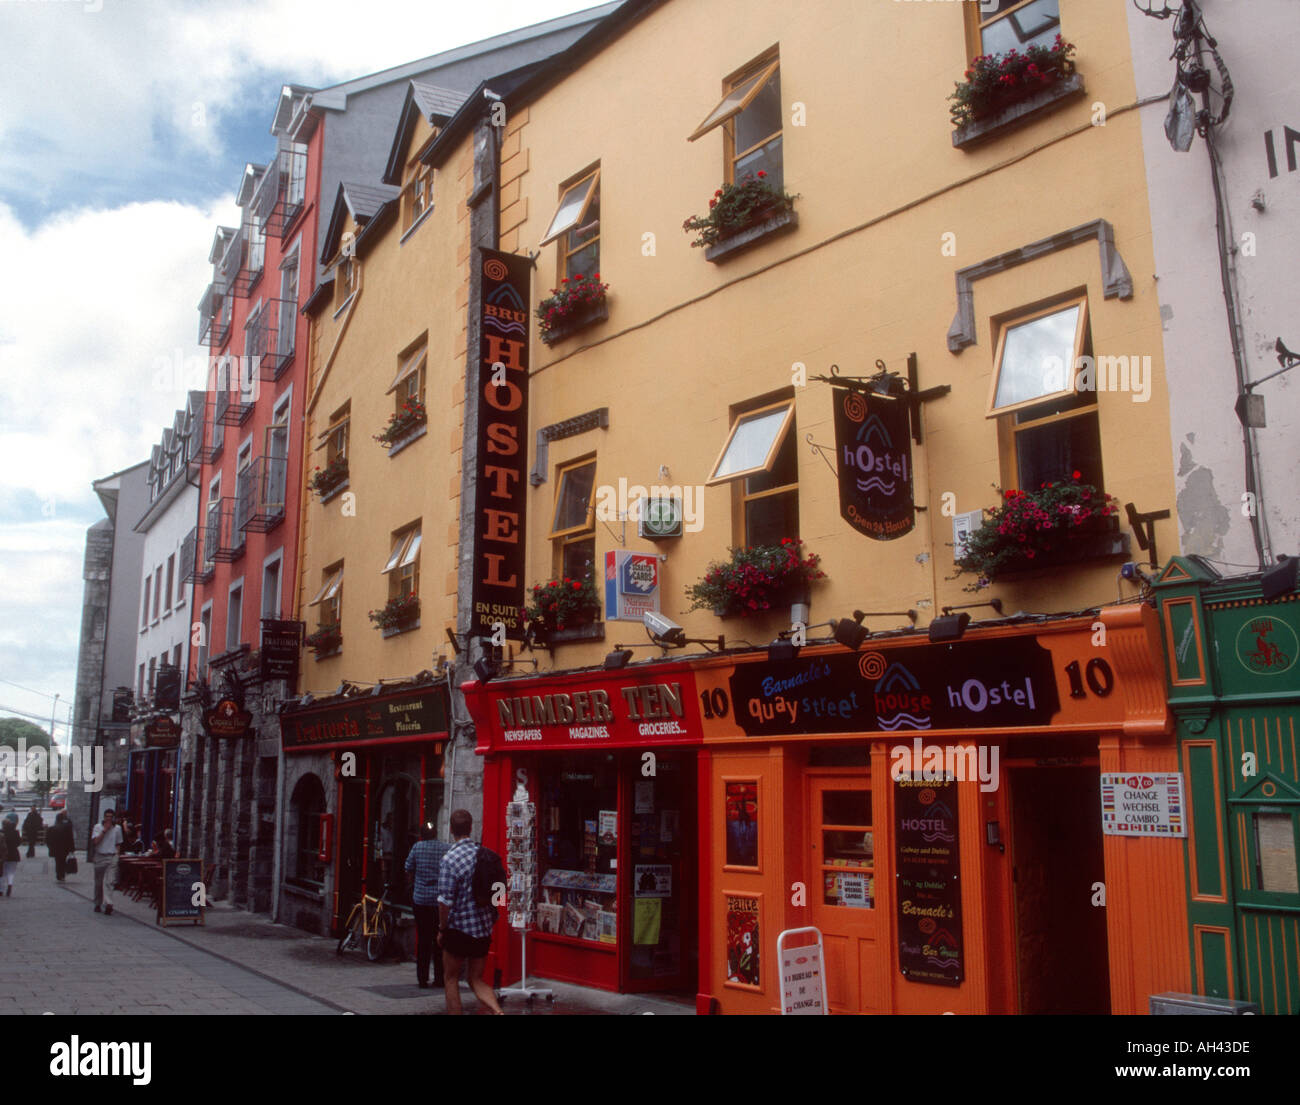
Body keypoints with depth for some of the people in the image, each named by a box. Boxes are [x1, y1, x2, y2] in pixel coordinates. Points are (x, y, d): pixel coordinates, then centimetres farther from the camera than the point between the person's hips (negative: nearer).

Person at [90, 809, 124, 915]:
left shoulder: (117, 828, 8)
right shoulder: (98, 827, 4)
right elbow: (95, 841, -9)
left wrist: (117, 856, 6)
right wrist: (104, 830, -12)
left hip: (112, 857, -1)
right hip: (100, 857, 1)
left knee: (109, 882, -12)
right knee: (98, 882, 9)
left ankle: (108, 904, -21)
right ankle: (98, 904, 23)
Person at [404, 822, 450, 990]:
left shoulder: (417, 848, -1)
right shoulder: (448, 848, -1)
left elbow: (409, 873, 4)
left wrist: (411, 893, 17)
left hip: (421, 900, 0)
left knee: (423, 940, 6)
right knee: (440, 940, 8)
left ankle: (422, 979, 7)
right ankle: (439, 978, 11)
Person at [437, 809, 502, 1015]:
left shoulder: (450, 859, -16)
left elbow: (445, 901, -16)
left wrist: (442, 930, -3)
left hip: (459, 929, -5)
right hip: (484, 928, 5)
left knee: (451, 979, 14)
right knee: (477, 980, 14)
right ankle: (498, 1011, -9)